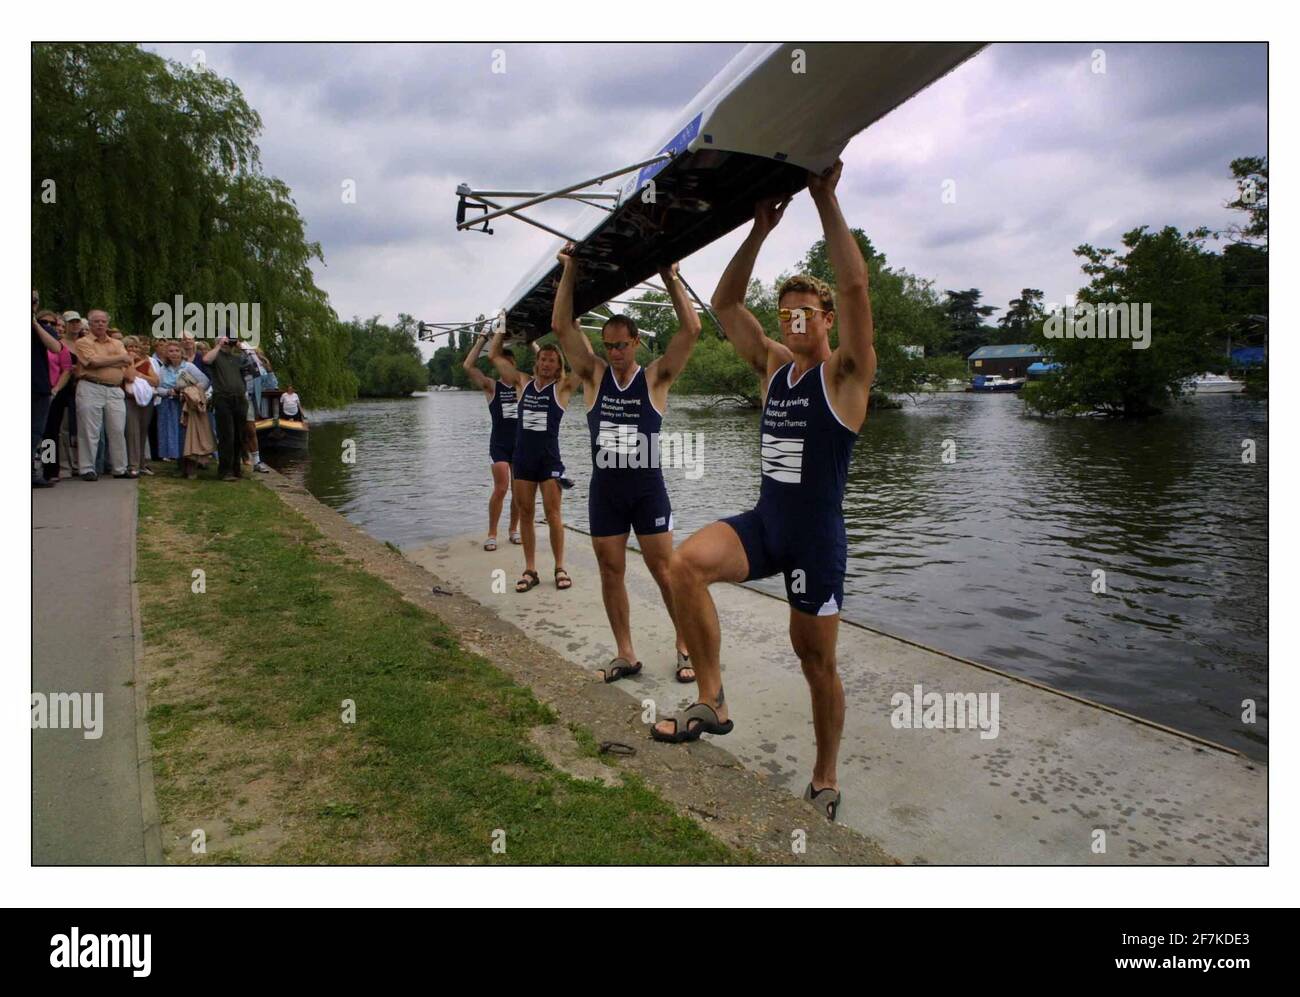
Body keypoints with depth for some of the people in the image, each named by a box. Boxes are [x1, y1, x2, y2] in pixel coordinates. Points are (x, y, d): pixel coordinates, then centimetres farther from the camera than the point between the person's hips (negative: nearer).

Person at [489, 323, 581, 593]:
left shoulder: (562, 387, -1)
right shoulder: (523, 383, 9)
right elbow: (495, 357, 17)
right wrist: (501, 328, 16)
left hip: (549, 459, -4)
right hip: (522, 457, 4)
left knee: (553, 514, -1)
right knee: (525, 514, 6)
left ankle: (560, 568, 10)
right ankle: (530, 570, 12)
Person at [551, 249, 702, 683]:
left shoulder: (655, 378, -2)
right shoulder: (594, 377, 4)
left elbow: (691, 329, -10)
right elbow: (561, 326, -3)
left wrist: (670, 278, -9)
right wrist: (570, 271, -5)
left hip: (648, 490, -2)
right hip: (604, 492, 3)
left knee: (665, 572, 2)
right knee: (611, 573, 6)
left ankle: (686, 646, 16)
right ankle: (626, 654, 17)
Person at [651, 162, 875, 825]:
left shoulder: (846, 373, -7)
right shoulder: (774, 365, 10)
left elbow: (854, 285, -21)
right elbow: (726, 304, 7)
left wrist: (826, 200, -18)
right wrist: (760, 231, 0)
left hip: (817, 535, -4)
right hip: (762, 523, 5)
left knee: (815, 658, 5)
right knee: (686, 563, -24)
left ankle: (825, 781, 26)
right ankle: (711, 702, -11)